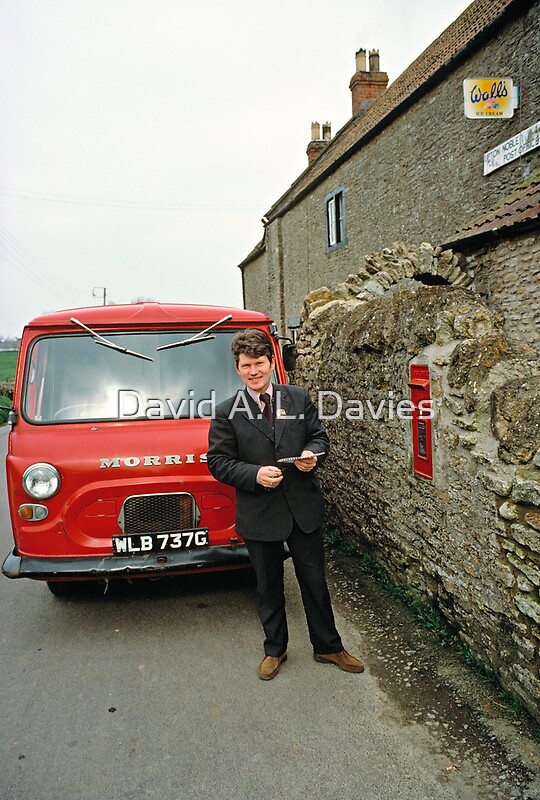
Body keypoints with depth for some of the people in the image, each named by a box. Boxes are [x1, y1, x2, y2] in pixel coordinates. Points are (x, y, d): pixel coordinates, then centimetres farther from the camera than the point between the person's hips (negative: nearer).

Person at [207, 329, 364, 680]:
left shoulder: (299, 398, 1)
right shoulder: (227, 412, -5)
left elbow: (320, 436, 9)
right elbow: (218, 462, -5)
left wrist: (313, 453, -14)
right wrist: (255, 475, -20)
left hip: (304, 507, 2)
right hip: (259, 515, -1)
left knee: (315, 582, 15)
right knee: (269, 588, 16)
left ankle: (328, 647, 35)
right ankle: (275, 650, 38)